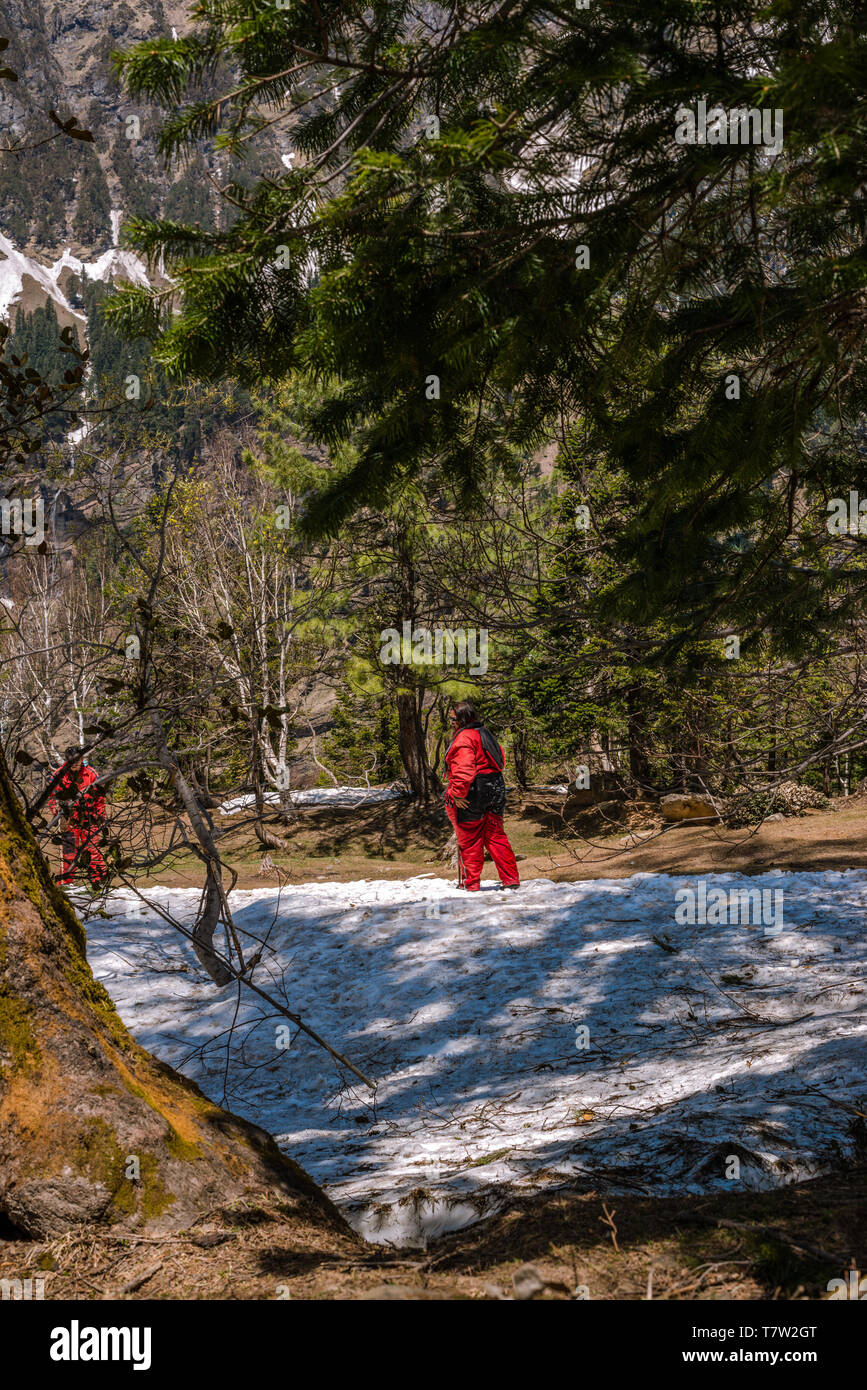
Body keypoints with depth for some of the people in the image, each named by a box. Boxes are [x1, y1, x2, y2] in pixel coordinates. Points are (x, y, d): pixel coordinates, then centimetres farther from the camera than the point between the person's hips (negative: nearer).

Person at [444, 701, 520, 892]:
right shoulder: (484, 733, 14)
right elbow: (500, 760, 22)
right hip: (495, 789, 9)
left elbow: (463, 770, -27)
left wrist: (458, 793, -22)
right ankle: (511, 879, 12)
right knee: (495, 836, 14)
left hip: (472, 793, -9)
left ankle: (472, 884, 8)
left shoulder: (463, 738, -16)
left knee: (469, 841, 2)